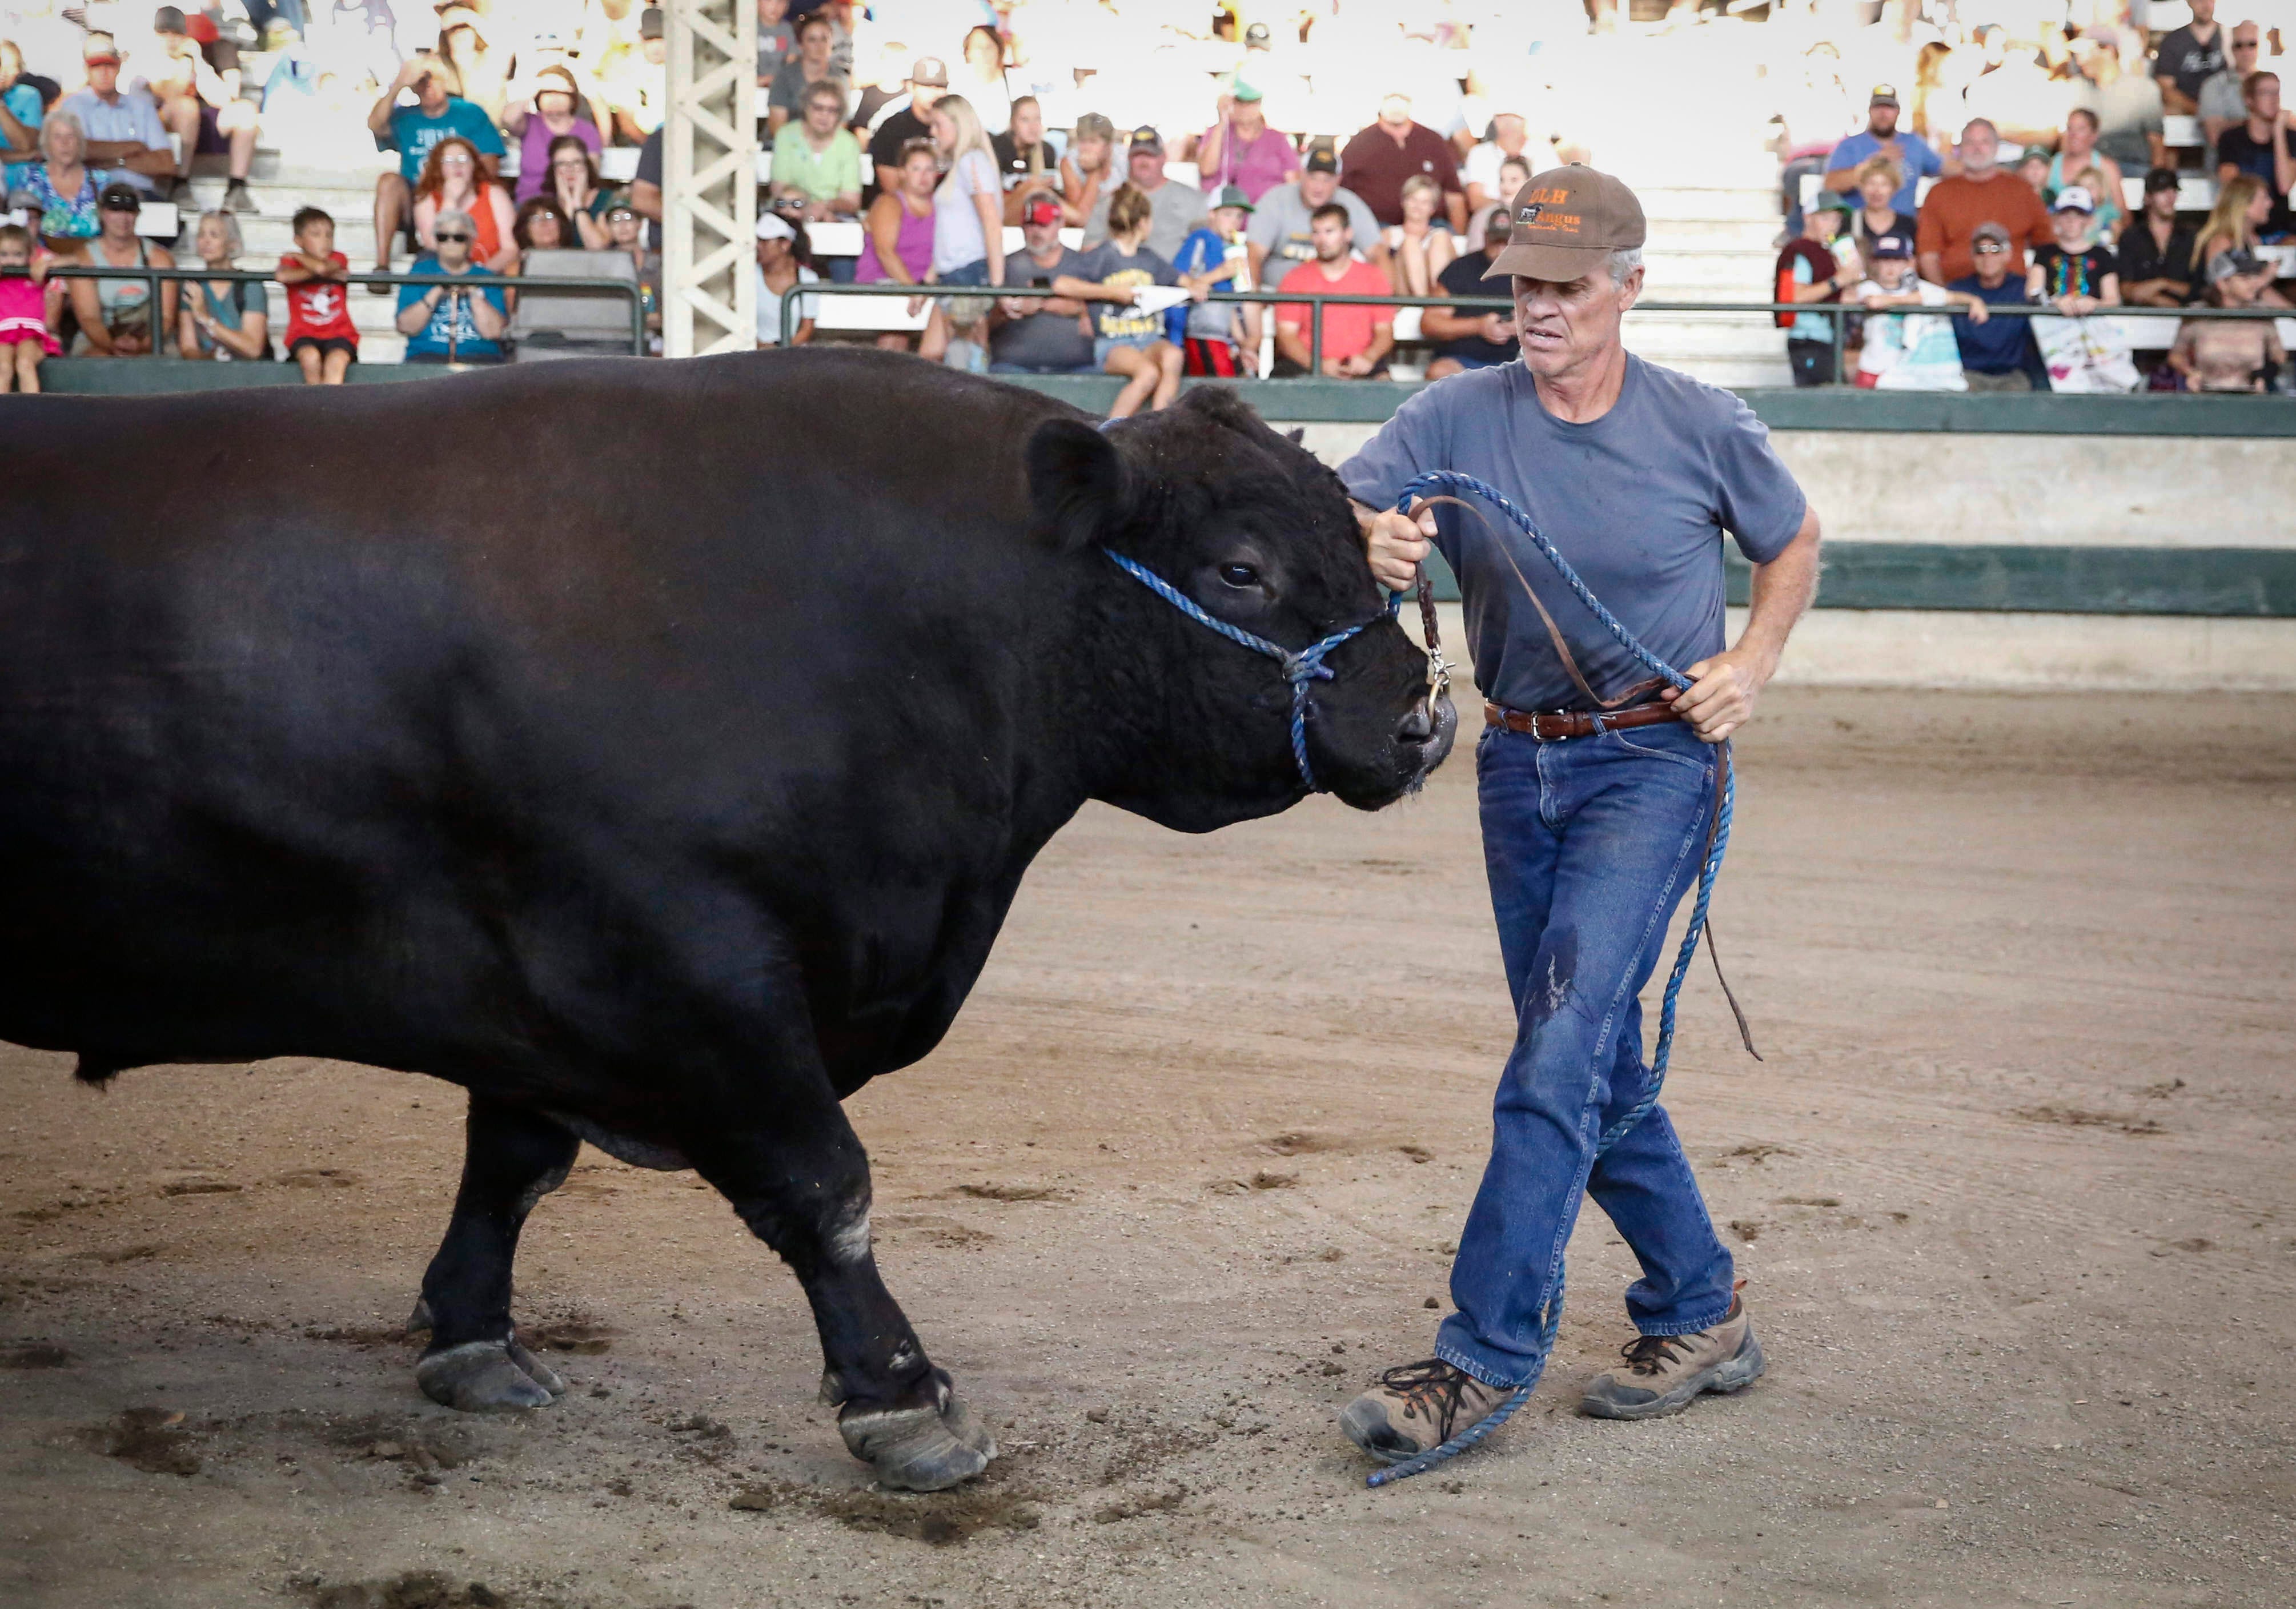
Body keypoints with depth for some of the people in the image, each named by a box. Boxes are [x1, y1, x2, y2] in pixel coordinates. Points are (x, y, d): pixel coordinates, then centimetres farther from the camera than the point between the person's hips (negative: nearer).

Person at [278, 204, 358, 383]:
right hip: (304, 335, 0)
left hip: (339, 334, 0)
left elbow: (321, 267, -17)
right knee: (311, 357, -33)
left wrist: (297, 256, 3)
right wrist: (320, 273, -12)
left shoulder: (338, 259, 8)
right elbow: (282, 276, -20)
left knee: (337, 361, -31)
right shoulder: (291, 262, 7)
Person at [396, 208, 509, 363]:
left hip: (478, 357, 0)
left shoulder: (486, 276, 14)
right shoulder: (421, 272, 14)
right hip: (427, 355, 0)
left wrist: (474, 294, -5)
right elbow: (405, 327, 2)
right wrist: (437, 293, -6)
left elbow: (493, 332, 1)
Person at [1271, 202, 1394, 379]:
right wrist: (1318, 365, -16)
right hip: (1306, 366, 0)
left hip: (1357, 367, 0)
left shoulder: (1373, 277, 15)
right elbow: (1286, 334, 3)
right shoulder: (1296, 279, 12)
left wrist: (1368, 359, -14)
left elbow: (1385, 331, 10)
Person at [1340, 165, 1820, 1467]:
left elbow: (1795, 542, 12)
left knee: (1562, 1052, -15)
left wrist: (1754, 664, -4)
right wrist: (1372, 546, -40)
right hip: (1520, 763, 4)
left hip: (1654, 760, -4)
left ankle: (1483, 1357, -14)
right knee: (1596, 1062, 11)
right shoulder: (1460, 418, -3)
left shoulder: (1704, 428, -6)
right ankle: (1703, 1317, 27)